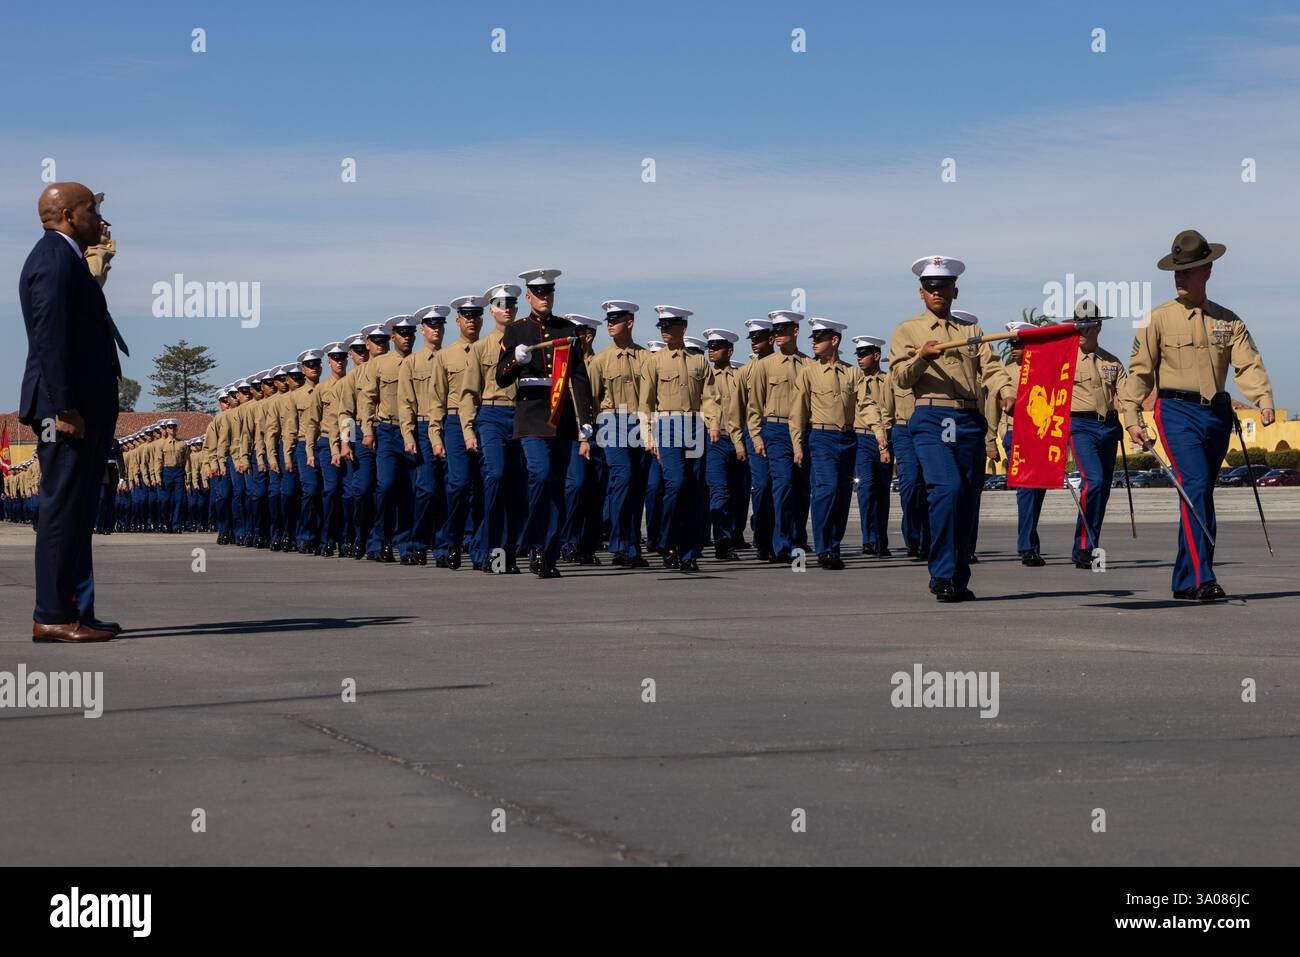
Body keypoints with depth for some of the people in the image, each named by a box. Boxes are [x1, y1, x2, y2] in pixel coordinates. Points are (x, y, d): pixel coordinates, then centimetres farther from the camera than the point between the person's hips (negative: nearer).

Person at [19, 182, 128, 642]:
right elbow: (49, 339, -20)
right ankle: (52, 616, -6)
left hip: (84, 406, 11)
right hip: (68, 406, -11)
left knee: (77, 513, 13)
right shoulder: (54, 259, -13)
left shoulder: (66, 258, 21)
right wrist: (64, 408, -23)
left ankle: (78, 611, 18)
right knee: (62, 509, -8)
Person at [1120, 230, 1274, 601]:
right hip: (1177, 412, -4)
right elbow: (1139, 371, 2)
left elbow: (1249, 364, 2)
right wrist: (1132, 418, -6)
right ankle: (1202, 579, -22)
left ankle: (1185, 581, 19)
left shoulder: (1228, 321, 11)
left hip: (1217, 413, 4)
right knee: (1196, 487, -18)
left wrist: (1264, 399, -16)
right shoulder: (1159, 319, 2)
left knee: (1201, 495, 9)